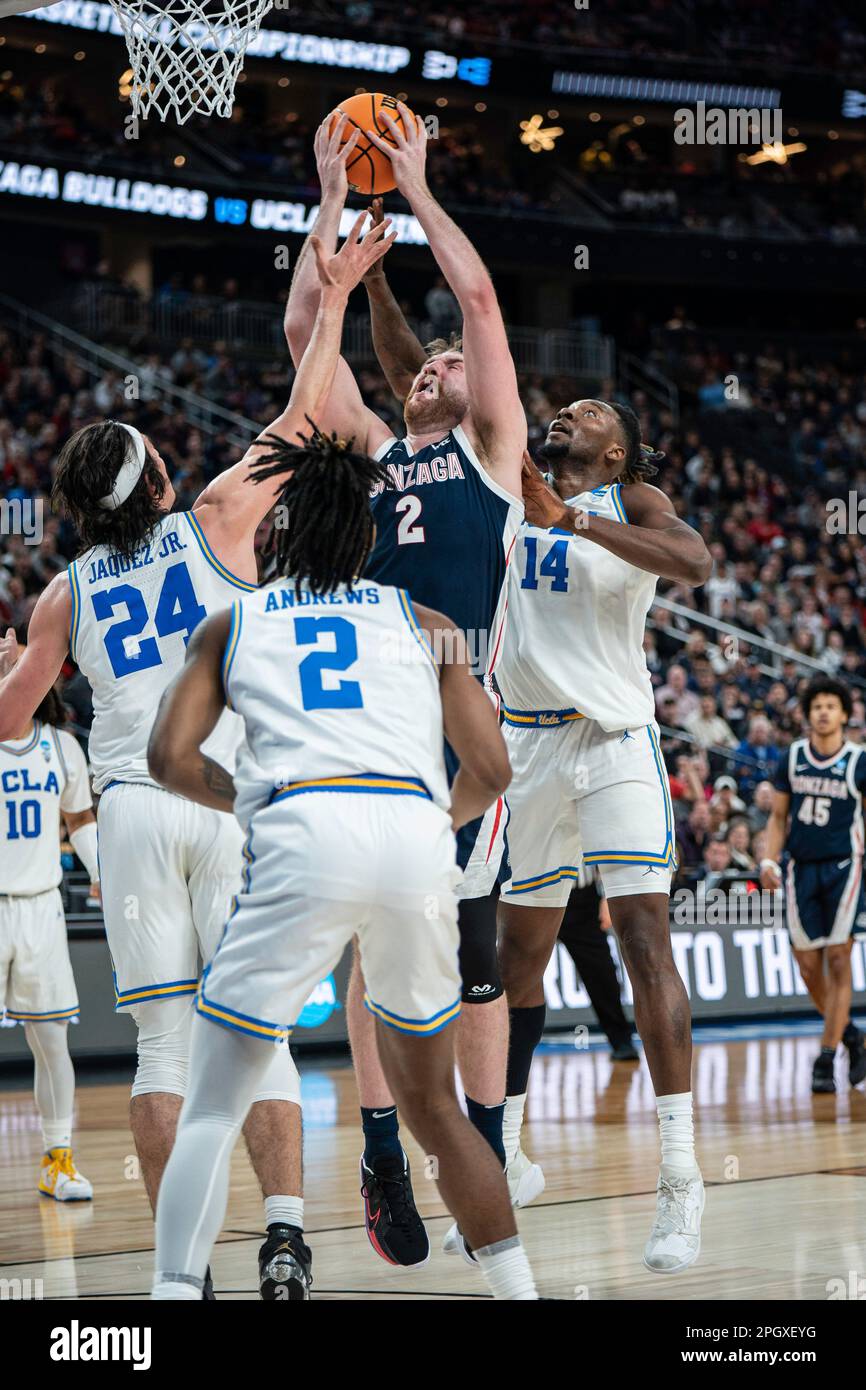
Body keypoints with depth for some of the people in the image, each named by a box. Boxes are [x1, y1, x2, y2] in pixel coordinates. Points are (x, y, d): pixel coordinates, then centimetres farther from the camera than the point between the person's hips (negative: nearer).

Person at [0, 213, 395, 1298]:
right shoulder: (215, 522, 7)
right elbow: (299, 416, 11)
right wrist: (335, 297, 18)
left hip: (132, 805, 1)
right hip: (233, 800, -1)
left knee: (163, 1042, 4)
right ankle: (284, 1231, -15)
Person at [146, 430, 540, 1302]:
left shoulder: (231, 624, 21)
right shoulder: (424, 623, 23)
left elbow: (171, 757, 8)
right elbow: (489, 770, 16)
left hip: (305, 837, -2)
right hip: (418, 843, 2)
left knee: (212, 1106, 3)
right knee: (431, 1105, 20)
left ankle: (174, 1294, -12)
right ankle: (521, 1294, 20)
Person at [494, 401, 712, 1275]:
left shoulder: (631, 502, -1)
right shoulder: (506, 496, 13)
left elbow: (695, 562, -20)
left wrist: (572, 517, -27)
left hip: (616, 744, -5)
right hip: (528, 745, 5)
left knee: (645, 940, -14)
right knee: (518, 951, 11)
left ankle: (680, 1182, -15)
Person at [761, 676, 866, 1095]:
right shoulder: (793, 757, 5)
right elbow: (779, 816, 12)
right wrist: (769, 860, -1)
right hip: (800, 869, 3)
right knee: (809, 967, 3)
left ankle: (825, 1060, -7)